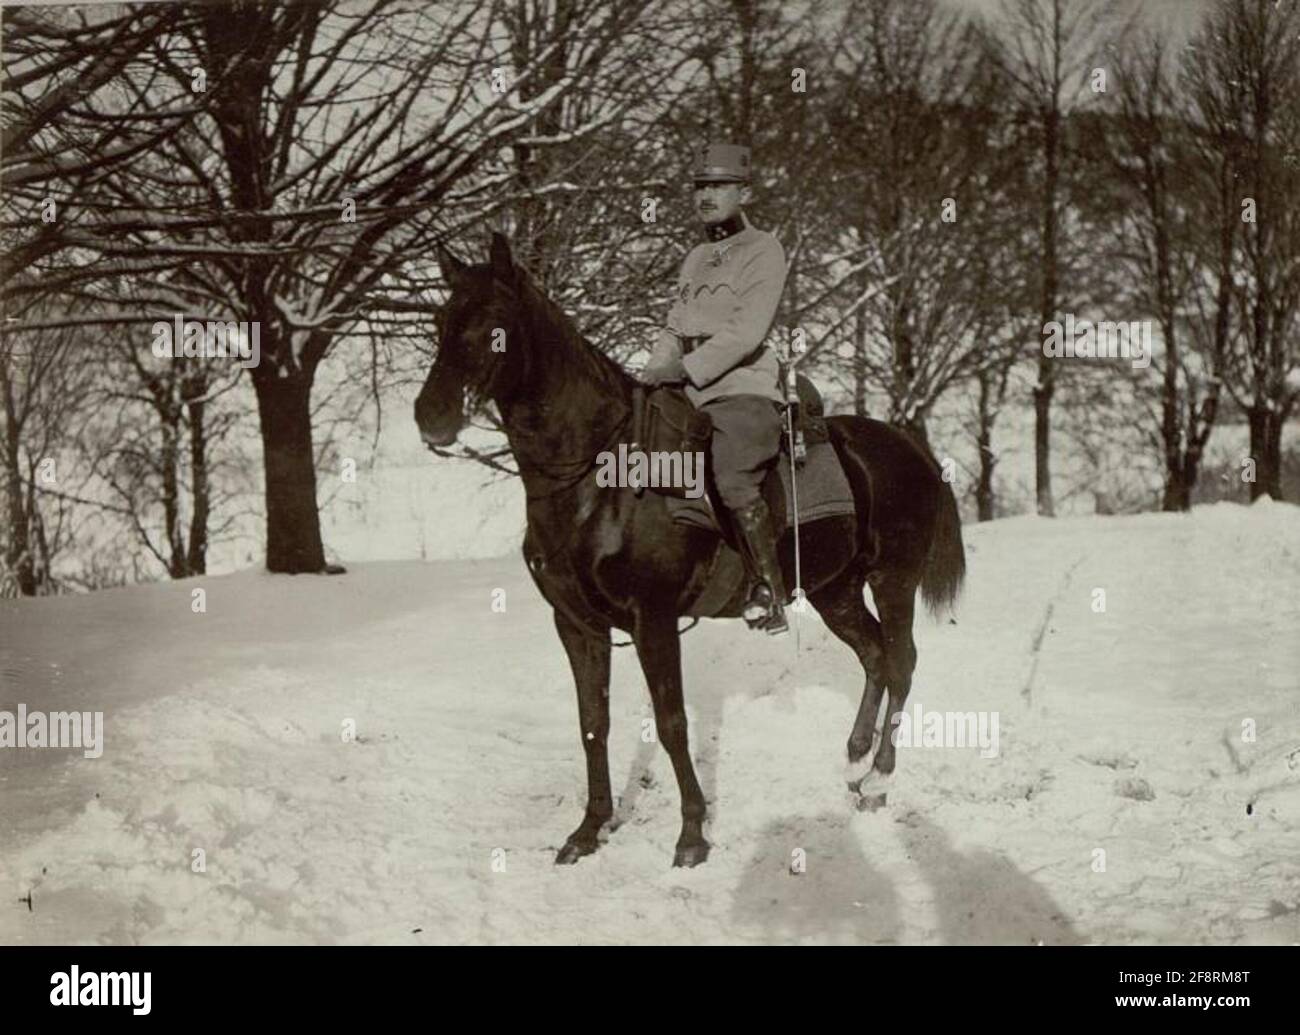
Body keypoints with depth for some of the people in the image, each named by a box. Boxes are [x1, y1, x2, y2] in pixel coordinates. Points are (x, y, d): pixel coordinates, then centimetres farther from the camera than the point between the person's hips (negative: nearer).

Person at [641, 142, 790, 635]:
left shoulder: (763, 250, 0)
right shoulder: (696, 258, 23)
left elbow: (746, 330, -12)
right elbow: (674, 329, 22)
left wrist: (688, 368, -19)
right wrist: (654, 373, 2)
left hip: (743, 387, -8)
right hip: (688, 392, 8)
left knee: (732, 478, -28)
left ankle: (770, 591, -20)